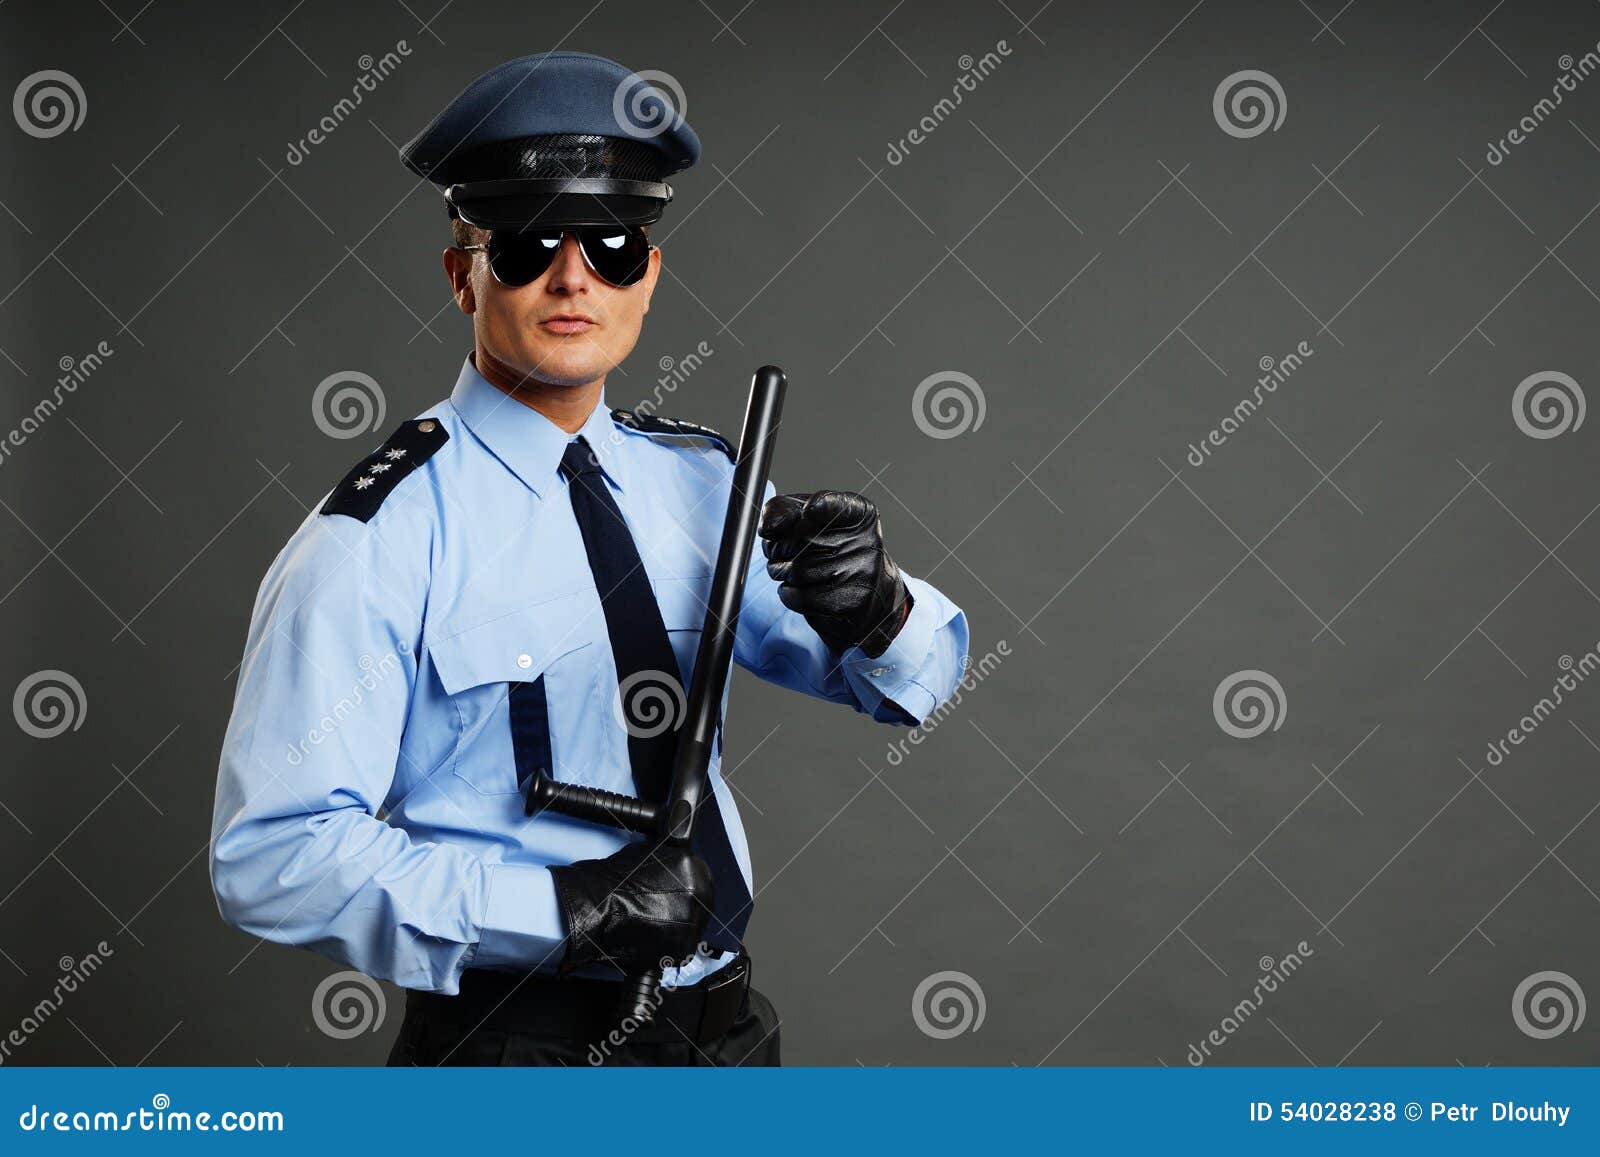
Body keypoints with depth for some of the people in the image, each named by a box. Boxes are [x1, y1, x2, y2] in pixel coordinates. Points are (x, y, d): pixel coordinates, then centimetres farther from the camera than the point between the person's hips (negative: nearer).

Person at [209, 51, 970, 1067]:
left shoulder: (698, 480, 3)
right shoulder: (377, 538, -16)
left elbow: (923, 670, 4)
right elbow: (271, 855, -21)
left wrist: (875, 607, -19)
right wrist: (559, 908, -27)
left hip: (727, 1023, 6)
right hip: (511, 1042, -6)